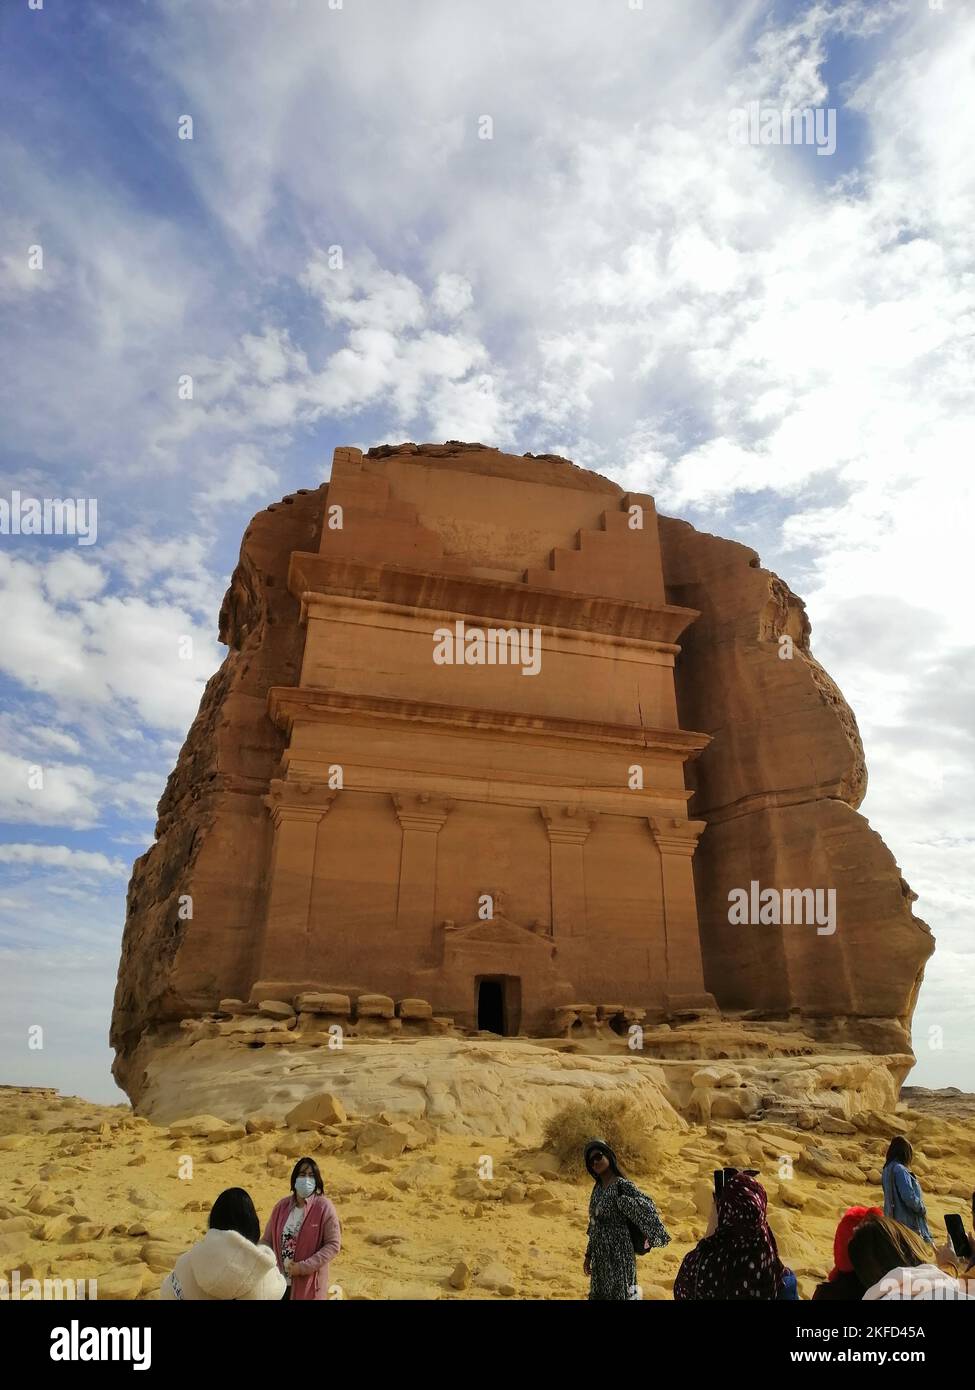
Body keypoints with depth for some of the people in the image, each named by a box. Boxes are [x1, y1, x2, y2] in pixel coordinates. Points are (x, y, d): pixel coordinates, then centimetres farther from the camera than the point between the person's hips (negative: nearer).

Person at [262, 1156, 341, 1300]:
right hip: (279, 1281, 4)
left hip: (308, 1283, -3)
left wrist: (303, 1267, -18)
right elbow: (267, 1240, 7)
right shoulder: (282, 1206, 0)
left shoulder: (324, 1207, -12)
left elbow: (334, 1245, -13)